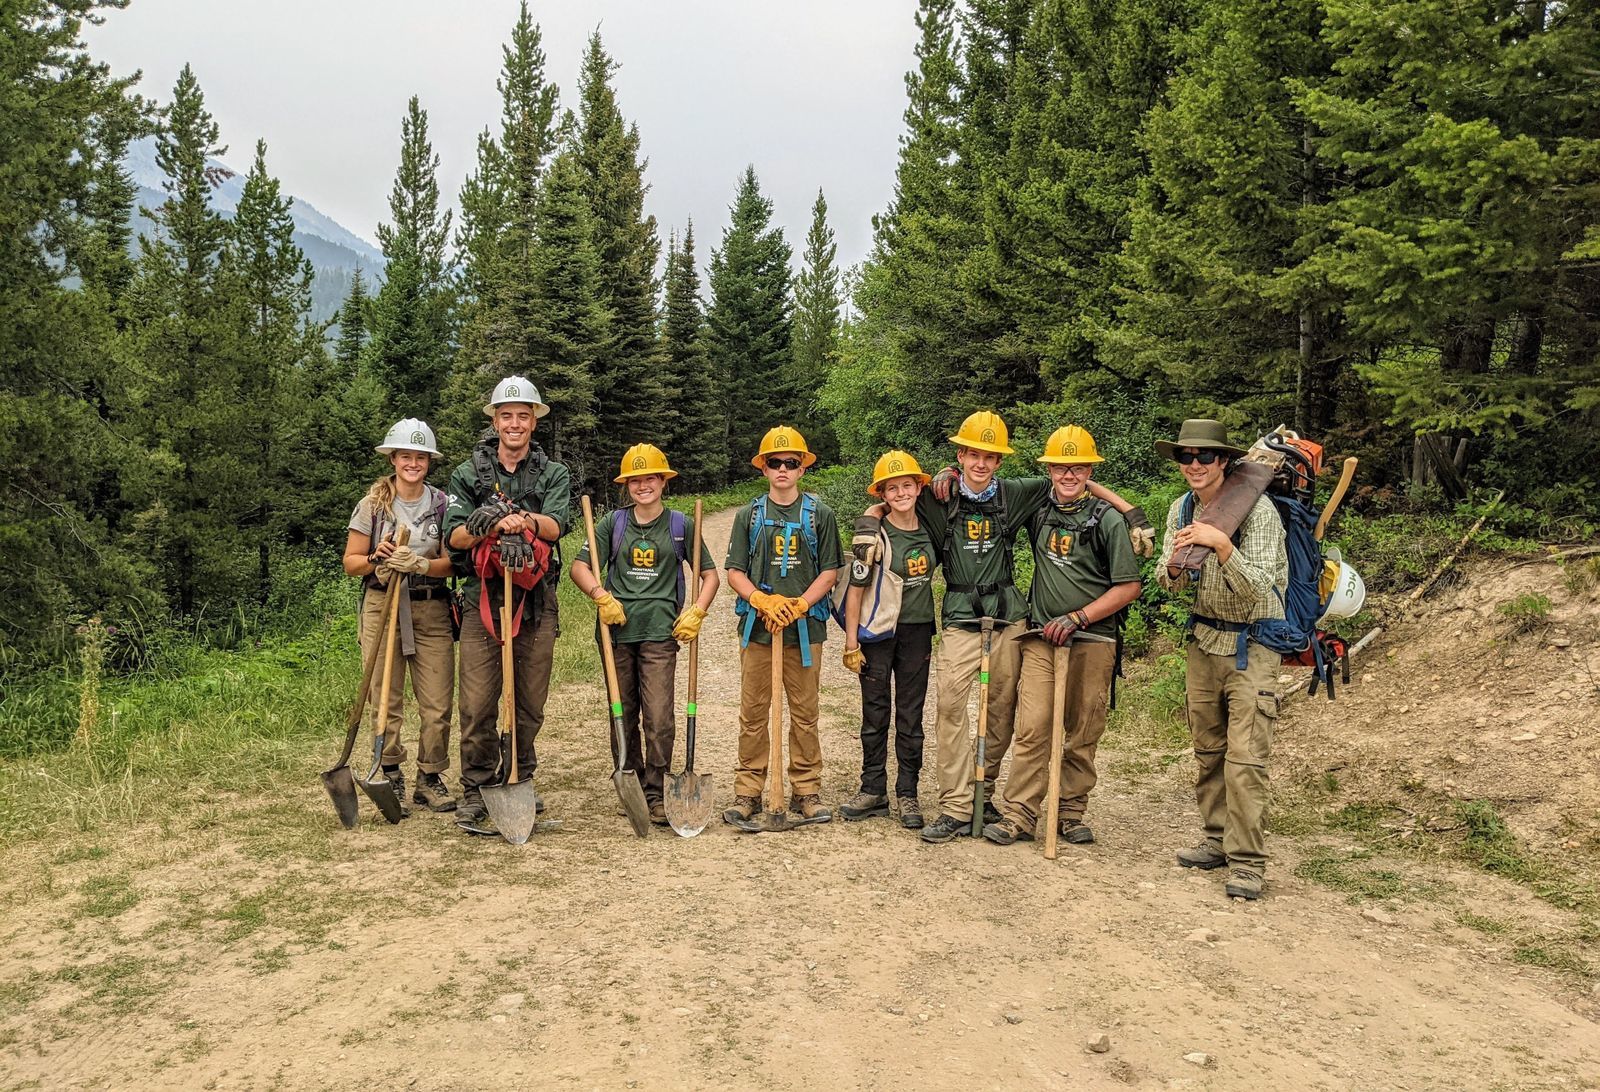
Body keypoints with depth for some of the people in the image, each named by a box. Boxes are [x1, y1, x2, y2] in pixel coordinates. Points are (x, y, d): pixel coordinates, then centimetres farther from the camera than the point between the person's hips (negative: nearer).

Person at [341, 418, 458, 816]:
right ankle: (391, 779, 15)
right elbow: (350, 562, 6)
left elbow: (453, 562, 0)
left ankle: (430, 779, 15)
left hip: (432, 609, 1)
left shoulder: (442, 504, 5)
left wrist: (421, 564, -19)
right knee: (386, 702, 1)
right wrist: (376, 560, -15)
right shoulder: (372, 505, 3)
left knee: (438, 704, -2)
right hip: (382, 607, -1)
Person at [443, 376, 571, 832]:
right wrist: (495, 524, -19)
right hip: (482, 598, -1)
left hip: (536, 601, 1)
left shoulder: (554, 475, 10)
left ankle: (519, 782, 23)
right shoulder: (468, 474, 10)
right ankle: (475, 792, 7)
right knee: (478, 703, -5)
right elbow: (454, 536, 0)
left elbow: (555, 526, -8)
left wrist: (525, 520, -30)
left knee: (530, 702, 7)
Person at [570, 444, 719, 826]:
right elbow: (579, 566, 6)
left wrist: (696, 612, -1)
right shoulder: (613, 522, 9)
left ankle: (655, 795, 2)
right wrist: (601, 595, -12)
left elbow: (709, 574, 13)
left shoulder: (680, 524, 8)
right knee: (623, 716, 9)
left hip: (660, 630, -2)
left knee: (659, 719, -9)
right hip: (617, 628, 2)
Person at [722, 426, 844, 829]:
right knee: (752, 713, 4)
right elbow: (734, 571, 5)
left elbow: (830, 571, 3)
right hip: (756, 627, 1)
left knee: (804, 713, 5)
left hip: (805, 628, -1)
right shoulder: (749, 515, 9)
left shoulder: (820, 515, 6)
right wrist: (763, 600, -13)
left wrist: (800, 605, -12)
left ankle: (807, 792, 14)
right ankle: (747, 792, 12)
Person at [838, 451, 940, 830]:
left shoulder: (929, 531, 5)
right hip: (877, 634, -3)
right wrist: (851, 643, -10)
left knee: (911, 717, 7)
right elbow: (856, 589, -8)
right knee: (875, 715, 5)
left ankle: (907, 794, 15)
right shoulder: (875, 536, -9)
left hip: (917, 634, 3)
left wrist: (931, 636, 15)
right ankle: (873, 791, 16)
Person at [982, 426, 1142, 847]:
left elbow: (1129, 586, -5)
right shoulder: (1039, 512, 8)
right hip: (1041, 638, 2)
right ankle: (1019, 816, -1)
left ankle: (1071, 813, 19)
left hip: (1092, 641, -2)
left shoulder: (1107, 519, -3)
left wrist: (1077, 618, -11)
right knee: (1032, 728, -6)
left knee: (1082, 735, 6)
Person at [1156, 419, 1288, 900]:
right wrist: (1173, 564, -15)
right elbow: (1169, 584, 7)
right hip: (1203, 639, 7)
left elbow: (1257, 589, -23)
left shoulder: (1257, 510, -17)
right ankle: (1217, 840, 27)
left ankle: (1247, 862, -2)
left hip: (1252, 647, -6)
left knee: (1245, 759, -9)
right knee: (1207, 751, 14)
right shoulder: (1182, 508, 3)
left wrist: (1221, 544, -34)